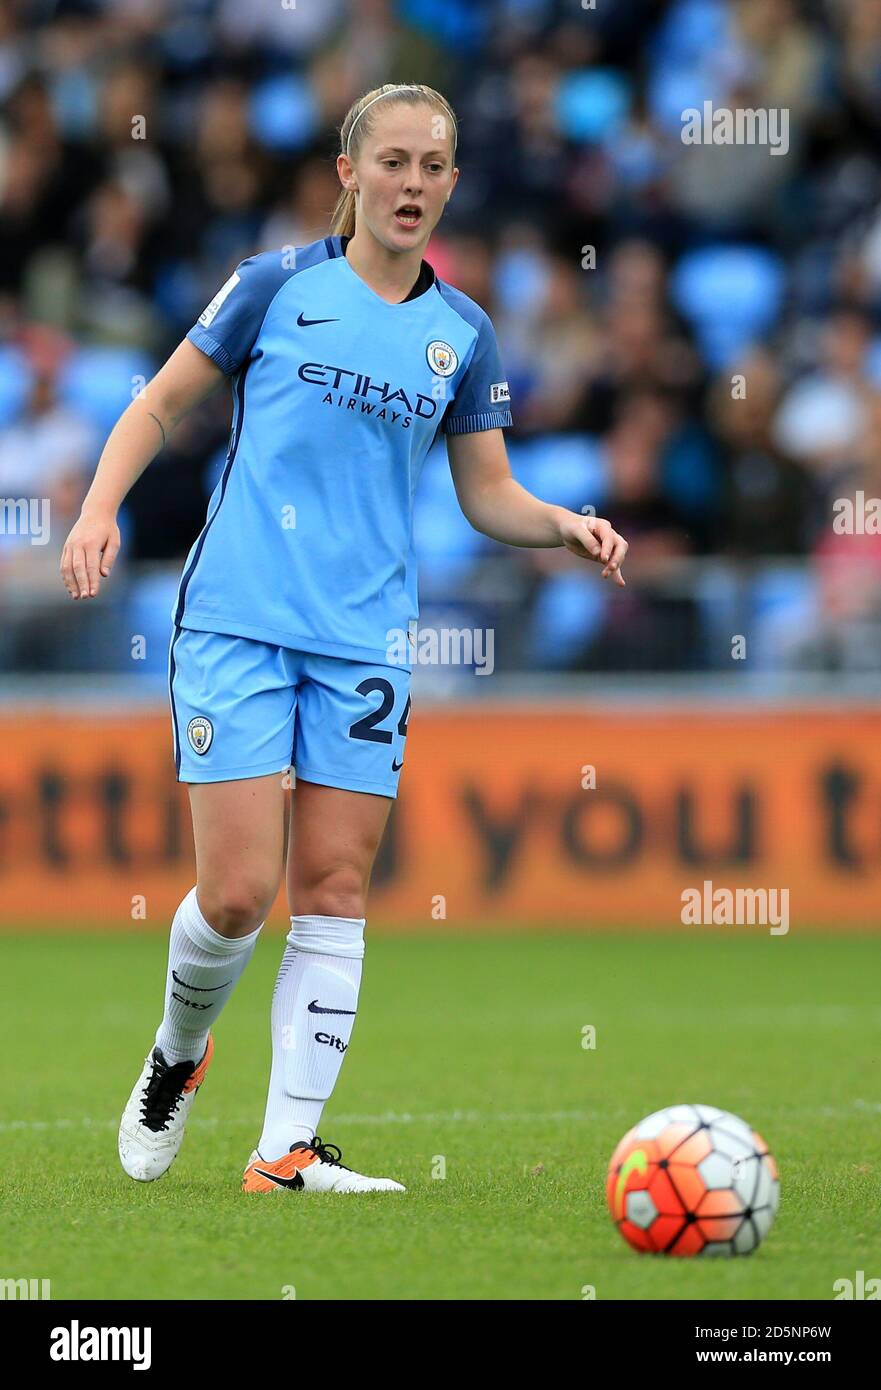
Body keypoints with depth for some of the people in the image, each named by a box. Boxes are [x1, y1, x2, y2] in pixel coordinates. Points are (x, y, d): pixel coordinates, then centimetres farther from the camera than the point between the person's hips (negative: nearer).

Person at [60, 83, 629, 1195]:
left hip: (364, 639, 3)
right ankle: (177, 1055, 21)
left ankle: (286, 1150, 1)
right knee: (238, 892, -9)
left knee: (336, 895, -2)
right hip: (237, 621, -3)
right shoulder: (278, 285, -1)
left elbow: (487, 494, 15)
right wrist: (99, 508, -8)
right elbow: (159, 405, 6)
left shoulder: (463, 333, 9)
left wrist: (567, 526, -4)